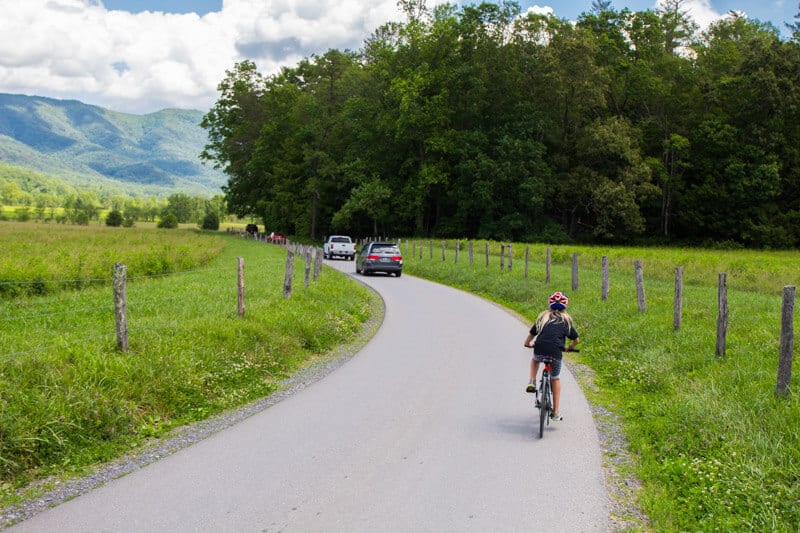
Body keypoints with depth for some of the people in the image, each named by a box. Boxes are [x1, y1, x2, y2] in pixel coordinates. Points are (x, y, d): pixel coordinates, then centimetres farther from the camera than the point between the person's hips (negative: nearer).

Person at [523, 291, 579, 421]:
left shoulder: (543, 316, 19)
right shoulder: (566, 320, 16)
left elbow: (531, 334, 18)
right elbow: (576, 340, 18)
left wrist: (529, 344, 37)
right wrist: (569, 348, 37)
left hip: (539, 351, 1)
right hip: (555, 354, -1)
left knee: (534, 359, 38)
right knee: (556, 379, 22)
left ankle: (532, 383, 16)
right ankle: (556, 412, 21)